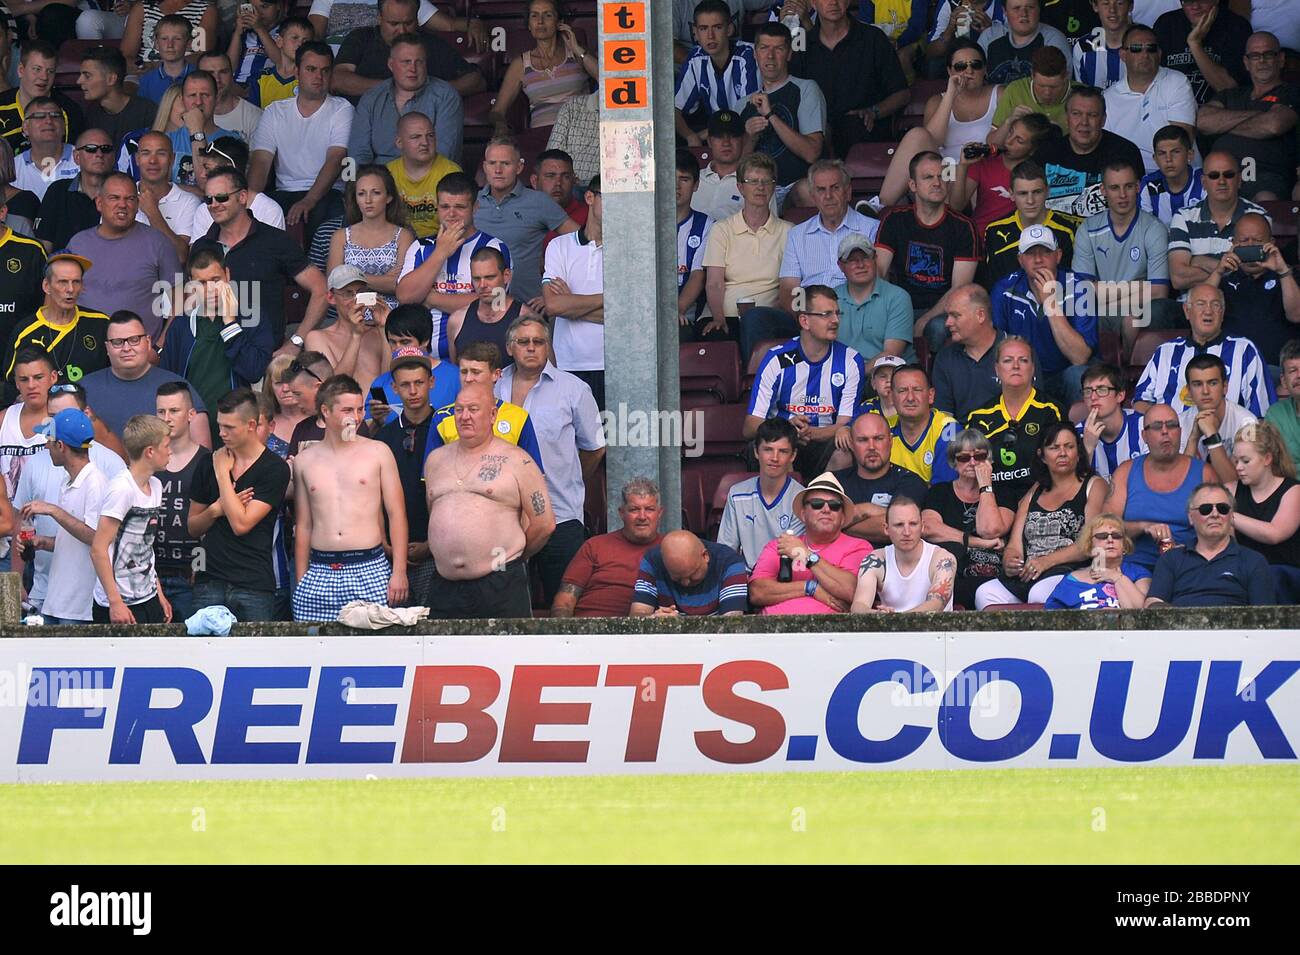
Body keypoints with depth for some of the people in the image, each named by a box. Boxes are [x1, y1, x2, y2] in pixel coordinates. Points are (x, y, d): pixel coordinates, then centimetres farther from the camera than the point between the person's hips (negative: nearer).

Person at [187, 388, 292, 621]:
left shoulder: (274, 469, -4)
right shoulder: (209, 464, 11)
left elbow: (241, 524, -13)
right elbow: (192, 527, 17)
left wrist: (222, 473, -7)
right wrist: (215, 510, -5)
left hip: (255, 586, -4)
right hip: (210, 582, 4)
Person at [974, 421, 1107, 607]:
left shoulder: (1095, 486, 11)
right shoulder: (1033, 493, 27)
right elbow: (1014, 546, 18)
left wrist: (1047, 561, -14)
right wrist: (1008, 563, -7)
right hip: (1026, 576, 5)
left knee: (1041, 593, -39)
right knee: (985, 593, -26)